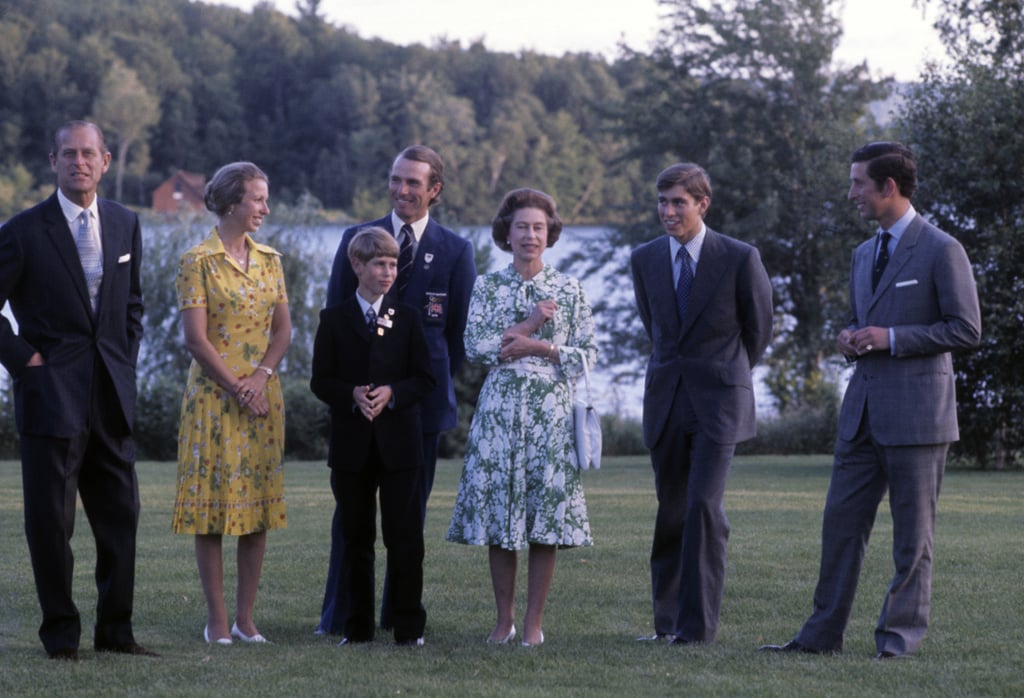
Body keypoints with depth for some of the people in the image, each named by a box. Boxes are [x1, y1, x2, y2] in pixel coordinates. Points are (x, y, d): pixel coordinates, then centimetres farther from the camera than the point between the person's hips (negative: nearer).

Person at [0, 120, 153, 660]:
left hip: (112, 395, 5)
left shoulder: (125, 225, 10)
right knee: (50, 521, 1)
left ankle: (115, 630, 16)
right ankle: (61, 633, 12)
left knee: (120, 517, 7)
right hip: (52, 394, -4)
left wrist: (126, 361, 11)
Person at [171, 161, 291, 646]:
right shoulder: (198, 261, -6)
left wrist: (261, 377, -9)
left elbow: (283, 329, 7)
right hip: (214, 396, -5)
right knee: (214, 503, -2)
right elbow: (196, 338, -11)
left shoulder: (269, 260, 9)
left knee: (258, 503, 5)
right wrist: (236, 388, -14)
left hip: (263, 397, 5)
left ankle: (246, 617, 10)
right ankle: (216, 620, 2)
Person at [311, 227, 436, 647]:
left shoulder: (408, 318, 7)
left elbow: (425, 379, 3)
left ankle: (409, 627, 3)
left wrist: (391, 393, -15)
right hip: (351, 444, 0)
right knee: (356, 538, 7)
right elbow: (320, 381, 2)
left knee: (404, 536, -2)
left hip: (399, 442, 0)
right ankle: (358, 626, 14)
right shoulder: (334, 320, 5)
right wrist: (353, 395, -17)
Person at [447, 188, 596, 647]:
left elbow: (588, 354, 3)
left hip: (552, 409, 0)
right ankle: (504, 618, 10)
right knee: (497, 506, 0)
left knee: (547, 510, -3)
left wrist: (538, 347, -9)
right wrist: (529, 324, -9)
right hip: (500, 407, 0)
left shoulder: (569, 291, 6)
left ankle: (534, 620, 4)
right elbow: (474, 348, -5)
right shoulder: (487, 288, 7)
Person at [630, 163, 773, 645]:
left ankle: (699, 624, -10)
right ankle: (667, 619, 14)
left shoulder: (740, 259, -7)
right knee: (671, 512, 7)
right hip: (666, 401, 4)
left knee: (703, 505, -14)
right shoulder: (645, 259, 5)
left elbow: (759, 328, 8)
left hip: (718, 402, -4)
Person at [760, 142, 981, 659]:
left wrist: (891, 338, -15)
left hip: (916, 411, -7)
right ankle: (824, 633, 9)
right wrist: (849, 338, 5)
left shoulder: (941, 251, -7)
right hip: (863, 411, 7)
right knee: (841, 519, 5)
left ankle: (901, 635, 7)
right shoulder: (864, 254, 17)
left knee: (913, 532, 1)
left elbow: (966, 330, -10)